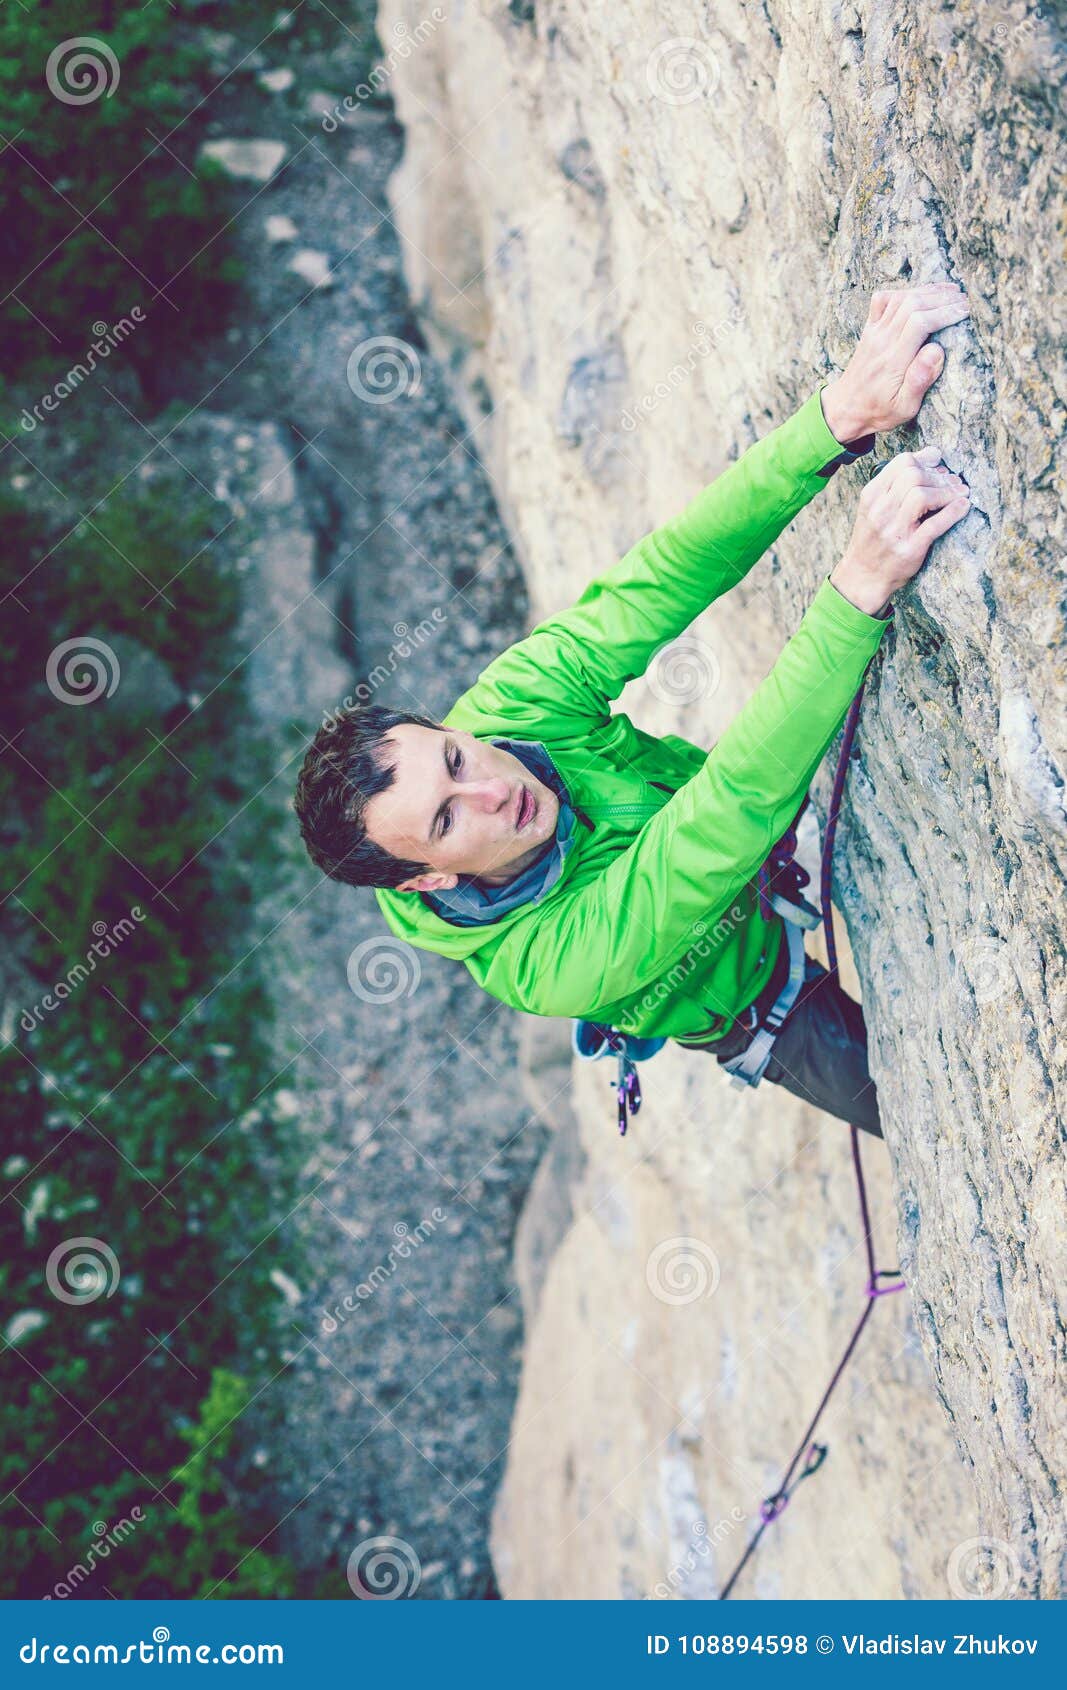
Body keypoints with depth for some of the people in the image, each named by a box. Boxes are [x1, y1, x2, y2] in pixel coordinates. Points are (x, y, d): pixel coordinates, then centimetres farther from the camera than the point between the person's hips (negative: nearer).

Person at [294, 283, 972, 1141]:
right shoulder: (552, 964, -42)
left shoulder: (510, 707, -28)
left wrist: (838, 418, -50)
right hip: (785, 1006, -5)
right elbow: (733, 809, -52)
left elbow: (660, 582, -36)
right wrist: (859, 589, -61)